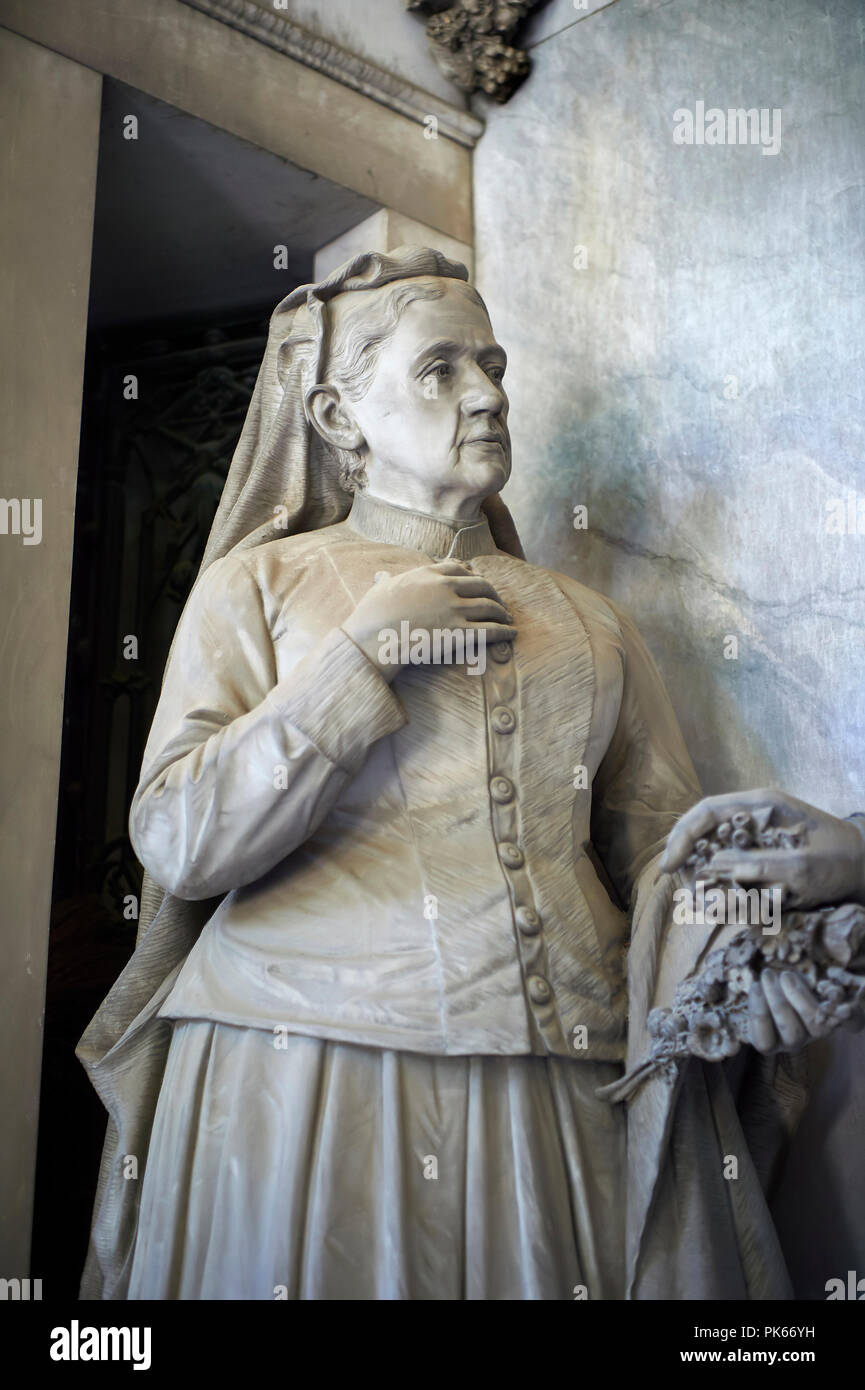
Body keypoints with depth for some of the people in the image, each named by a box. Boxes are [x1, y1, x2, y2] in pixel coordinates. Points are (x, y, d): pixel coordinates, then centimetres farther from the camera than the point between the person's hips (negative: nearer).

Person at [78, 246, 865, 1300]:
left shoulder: (587, 621, 13)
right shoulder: (258, 582, 5)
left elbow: (656, 840, 10)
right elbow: (178, 844, -6)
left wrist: (712, 935, -12)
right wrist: (366, 648, -10)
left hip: (574, 1088, 3)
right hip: (308, 1081, -2)